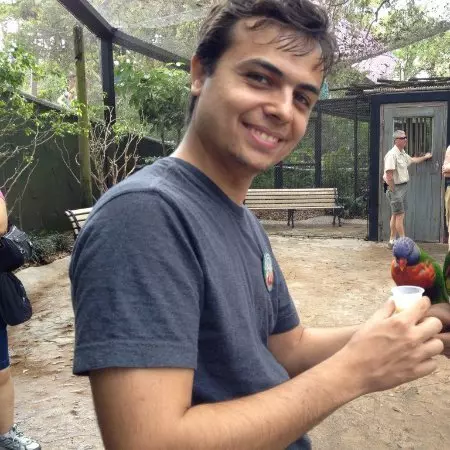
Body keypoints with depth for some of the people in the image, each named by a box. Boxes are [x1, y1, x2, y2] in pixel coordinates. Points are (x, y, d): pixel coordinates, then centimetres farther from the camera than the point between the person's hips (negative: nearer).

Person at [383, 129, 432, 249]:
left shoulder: (403, 153, 14)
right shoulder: (392, 154, -19)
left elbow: (412, 160, 36)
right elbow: (389, 175, -23)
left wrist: (425, 157, 44)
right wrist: (393, 191, -22)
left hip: (403, 186, 10)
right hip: (395, 187, -10)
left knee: (395, 215, 13)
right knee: (400, 215, -7)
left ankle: (392, 241, 20)